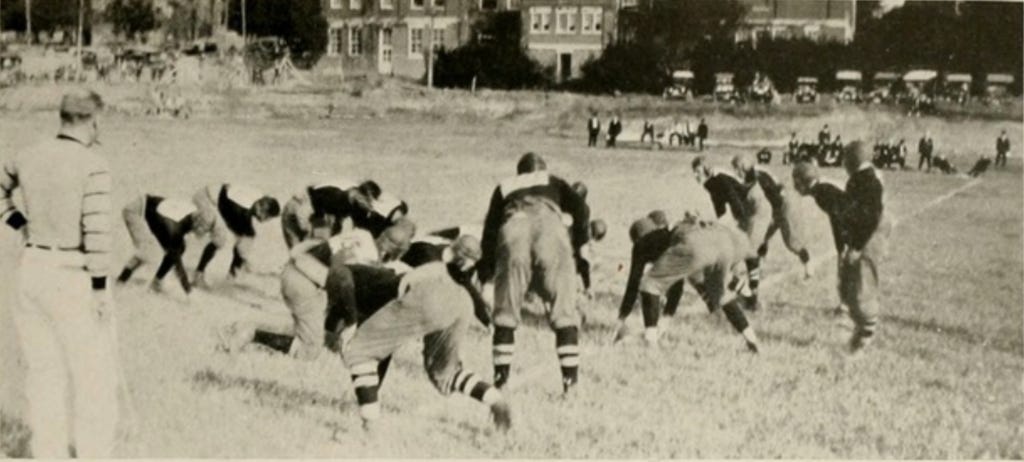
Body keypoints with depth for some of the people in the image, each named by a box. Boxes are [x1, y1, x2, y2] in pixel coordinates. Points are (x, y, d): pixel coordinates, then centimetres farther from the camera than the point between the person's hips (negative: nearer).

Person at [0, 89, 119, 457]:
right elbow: (96, 230, -19)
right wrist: (100, 288, -15)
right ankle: (95, 453, 9)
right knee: (93, 372, 5)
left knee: (43, 370, 14)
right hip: (74, 275, -6)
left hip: (33, 267, 6)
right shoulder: (93, 164, -16)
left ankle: (47, 453, 21)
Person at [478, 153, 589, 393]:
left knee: (506, 308, 10)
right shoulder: (553, 183, 35)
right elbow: (580, 208, 16)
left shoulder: (504, 187, 36)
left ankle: (501, 374, 8)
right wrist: (580, 243, 25)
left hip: (513, 226, 1)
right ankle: (570, 376, -5)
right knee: (563, 308, 2)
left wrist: (486, 272, 27)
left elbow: (489, 229, 25)